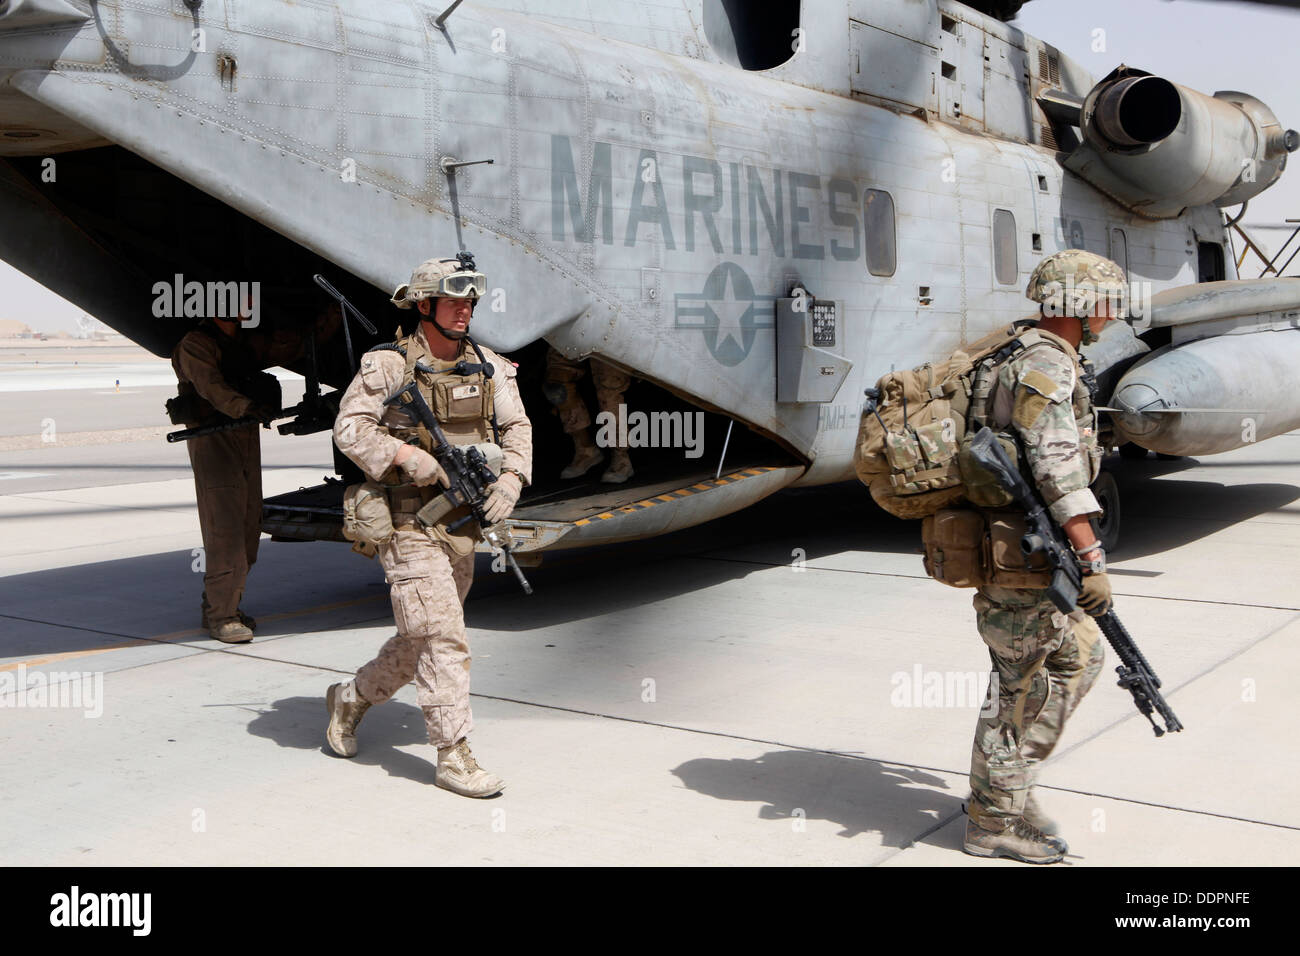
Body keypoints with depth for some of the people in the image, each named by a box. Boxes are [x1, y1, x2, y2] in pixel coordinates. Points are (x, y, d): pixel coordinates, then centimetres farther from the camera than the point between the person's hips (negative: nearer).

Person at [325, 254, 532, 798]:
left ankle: (350, 700, 39)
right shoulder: (389, 365, -8)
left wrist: (510, 479, -11)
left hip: (462, 526, 7)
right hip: (410, 524, -6)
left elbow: (516, 427, 6)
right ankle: (453, 756, -3)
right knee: (443, 637, -11)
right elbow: (350, 428, -10)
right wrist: (406, 456, -24)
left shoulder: (488, 367, 8)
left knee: (420, 640, 16)